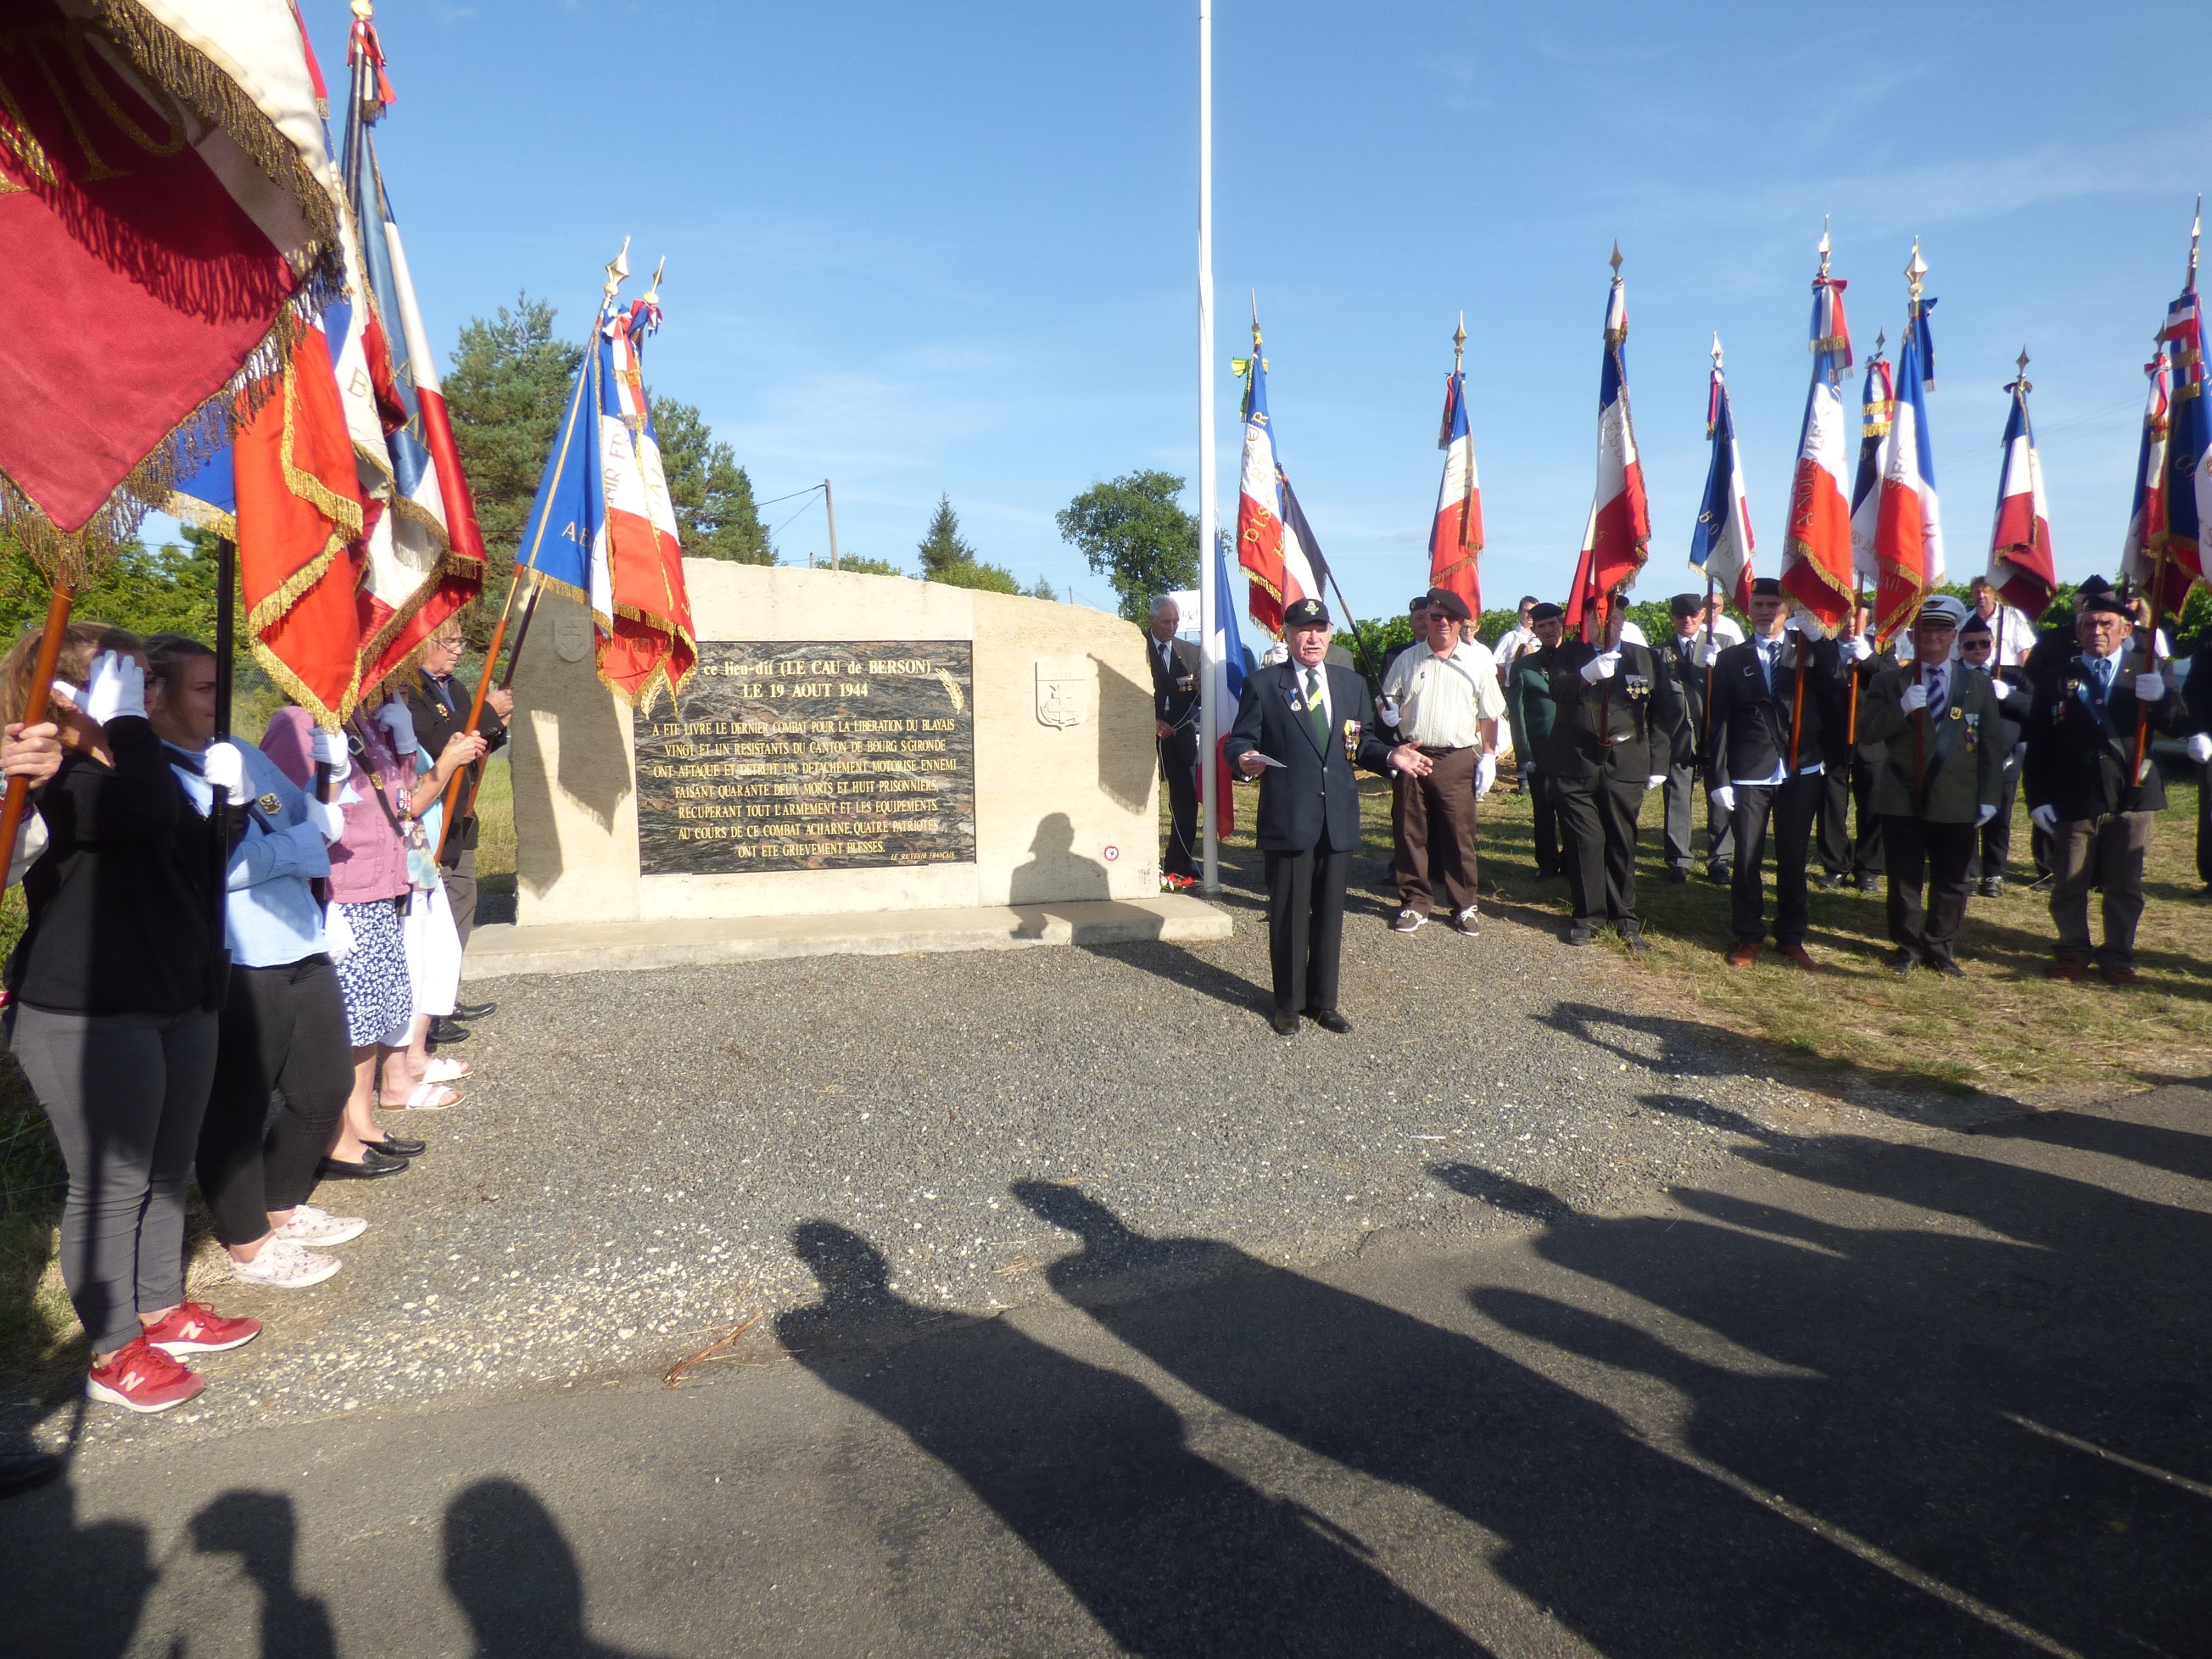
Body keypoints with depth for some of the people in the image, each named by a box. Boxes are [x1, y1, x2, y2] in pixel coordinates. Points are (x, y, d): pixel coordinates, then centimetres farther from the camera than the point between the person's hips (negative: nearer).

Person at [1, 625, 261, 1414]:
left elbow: (200, 855, 19)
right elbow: (143, 812, -35)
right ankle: (114, 1354, 17)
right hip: (83, 1019, -9)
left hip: (179, 1006, 9)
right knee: (110, 1185, 2)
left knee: (168, 1172, 18)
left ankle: (162, 1310, 35)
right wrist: (126, 721, -25)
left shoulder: (139, 765, 15)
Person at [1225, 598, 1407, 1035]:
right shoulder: (1263, 685, 0)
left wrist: (1391, 755, -4)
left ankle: (1323, 1001, 24)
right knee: (1288, 914, 3)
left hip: (1338, 819, 4)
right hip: (1287, 819, -4)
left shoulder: (1352, 684, 13)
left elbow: (1361, 744, 16)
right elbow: (1238, 740, -2)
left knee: (1329, 912, 11)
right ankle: (1289, 1003, 18)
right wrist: (1245, 758, -25)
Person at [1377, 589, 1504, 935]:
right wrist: (1388, 712, -7)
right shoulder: (1407, 660, 10)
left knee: (1459, 835, 1)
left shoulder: (1477, 660, 4)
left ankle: (1465, 906, 13)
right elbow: (1387, 701, 17)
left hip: (1457, 760, -2)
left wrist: (1488, 757, 0)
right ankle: (1416, 903, 16)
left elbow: (1489, 715, 6)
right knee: (1410, 833, 5)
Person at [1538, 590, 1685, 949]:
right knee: (1583, 841, -1)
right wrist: (1587, 674, -36)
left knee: (1622, 843, 5)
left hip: (1625, 767, 1)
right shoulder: (1569, 656, 4)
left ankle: (1624, 918, 15)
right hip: (1575, 765, -1)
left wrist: (1658, 764, 5)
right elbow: (1557, 691, -17)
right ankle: (1587, 915, 11)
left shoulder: (1647, 660, 9)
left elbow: (1663, 715, 10)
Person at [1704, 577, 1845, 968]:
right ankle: (1749, 936, 18)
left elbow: (1833, 673, -16)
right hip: (1749, 775, -1)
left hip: (1801, 773, 1)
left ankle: (1791, 937, 21)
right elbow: (1717, 721, 1)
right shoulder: (1731, 659, 5)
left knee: (1793, 859, 9)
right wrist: (1718, 777, -5)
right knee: (1747, 859, 4)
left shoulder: (1809, 649, 7)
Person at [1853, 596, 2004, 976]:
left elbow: (1992, 745, 8)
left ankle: (1940, 949, 19)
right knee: (1905, 880, 6)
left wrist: (1988, 798, 2)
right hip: (1903, 800, -1)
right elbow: (1866, 730, -5)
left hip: (1957, 803, 1)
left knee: (1952, 882, 6)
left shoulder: (1979, 685, 9)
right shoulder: (1889, 681, 5)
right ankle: (1907, 947, 18)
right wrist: (1902, 709, -22)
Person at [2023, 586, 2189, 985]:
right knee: (2069, 885, 6)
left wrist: (2161, 697, -22)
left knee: (2125, 886, 6)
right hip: (2073, 801, 0)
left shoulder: (2146, 673, 7)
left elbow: (2178, 727, -2)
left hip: (2130, 798, 0)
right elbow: (2037, 746, 3)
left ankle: (2118, 956, 19)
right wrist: (2038, 798, -4)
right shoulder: (2058, 681, 5)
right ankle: (2074, 952, 22)